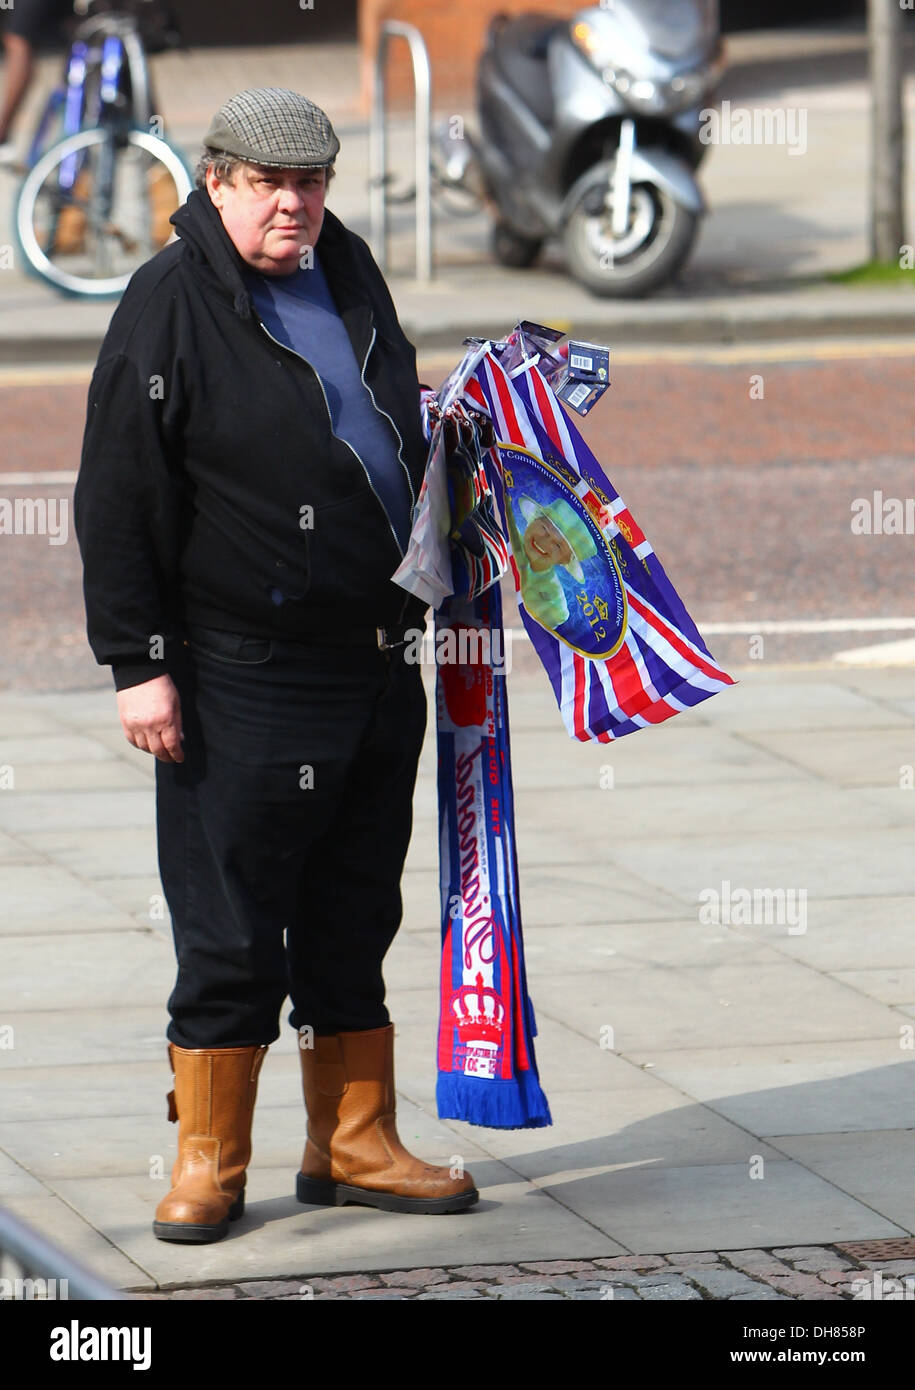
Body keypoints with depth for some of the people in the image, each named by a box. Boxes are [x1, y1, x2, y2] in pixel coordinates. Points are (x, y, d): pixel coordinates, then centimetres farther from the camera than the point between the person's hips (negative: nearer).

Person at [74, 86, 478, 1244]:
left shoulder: (348, 271, 11)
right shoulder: (171, 306, -10)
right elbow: (118, 504, -11)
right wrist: (138, 665, -14)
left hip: (378, 662, 7)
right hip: (245, 680, -7)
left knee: (354, 921, 13)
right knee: (232, 930, -2)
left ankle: (355, 1147, 22)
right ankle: (207, 1161, 9)